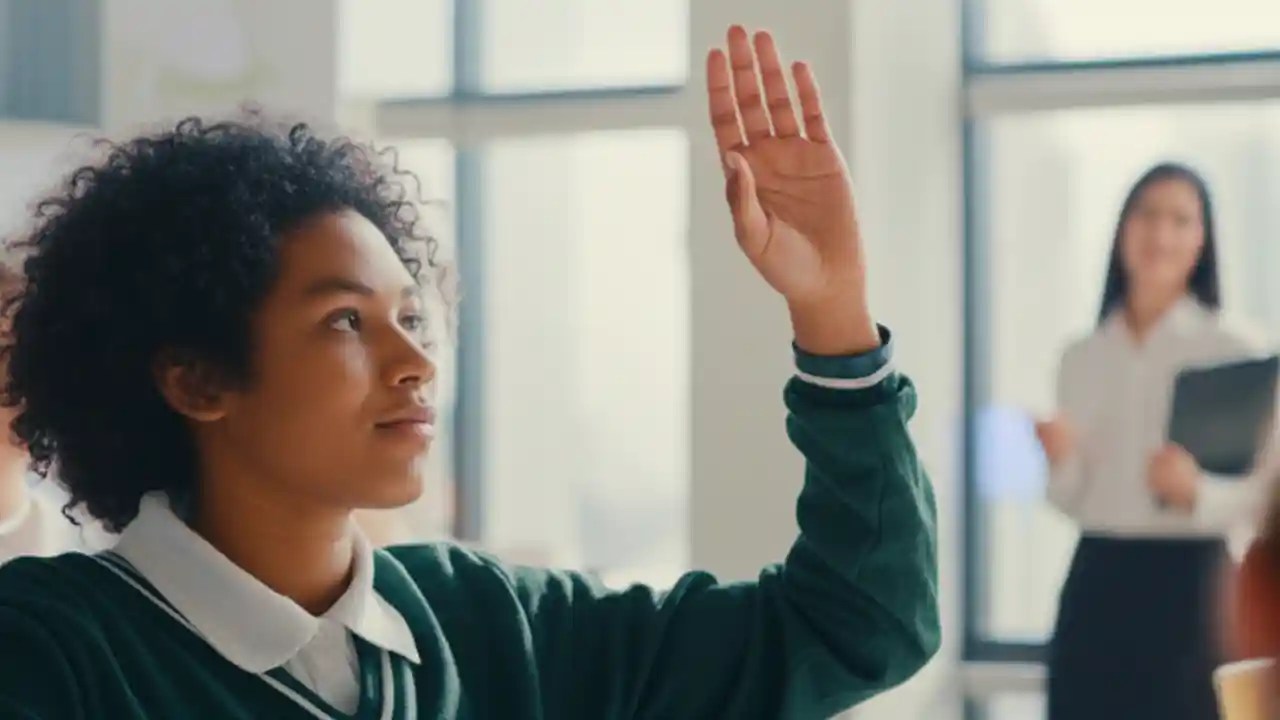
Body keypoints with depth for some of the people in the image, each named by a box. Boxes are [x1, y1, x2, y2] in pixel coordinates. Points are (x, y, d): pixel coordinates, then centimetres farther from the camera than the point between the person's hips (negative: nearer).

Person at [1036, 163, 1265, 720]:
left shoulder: (1231, 353, -2)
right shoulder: (1081, 359, 10)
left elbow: (1261, 492, -5)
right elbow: (1070, 498, 11)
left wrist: (1196, 490, -24)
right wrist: (1061, 459, -10)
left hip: (1187, 583, -4)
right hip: (1097, 581, 4)